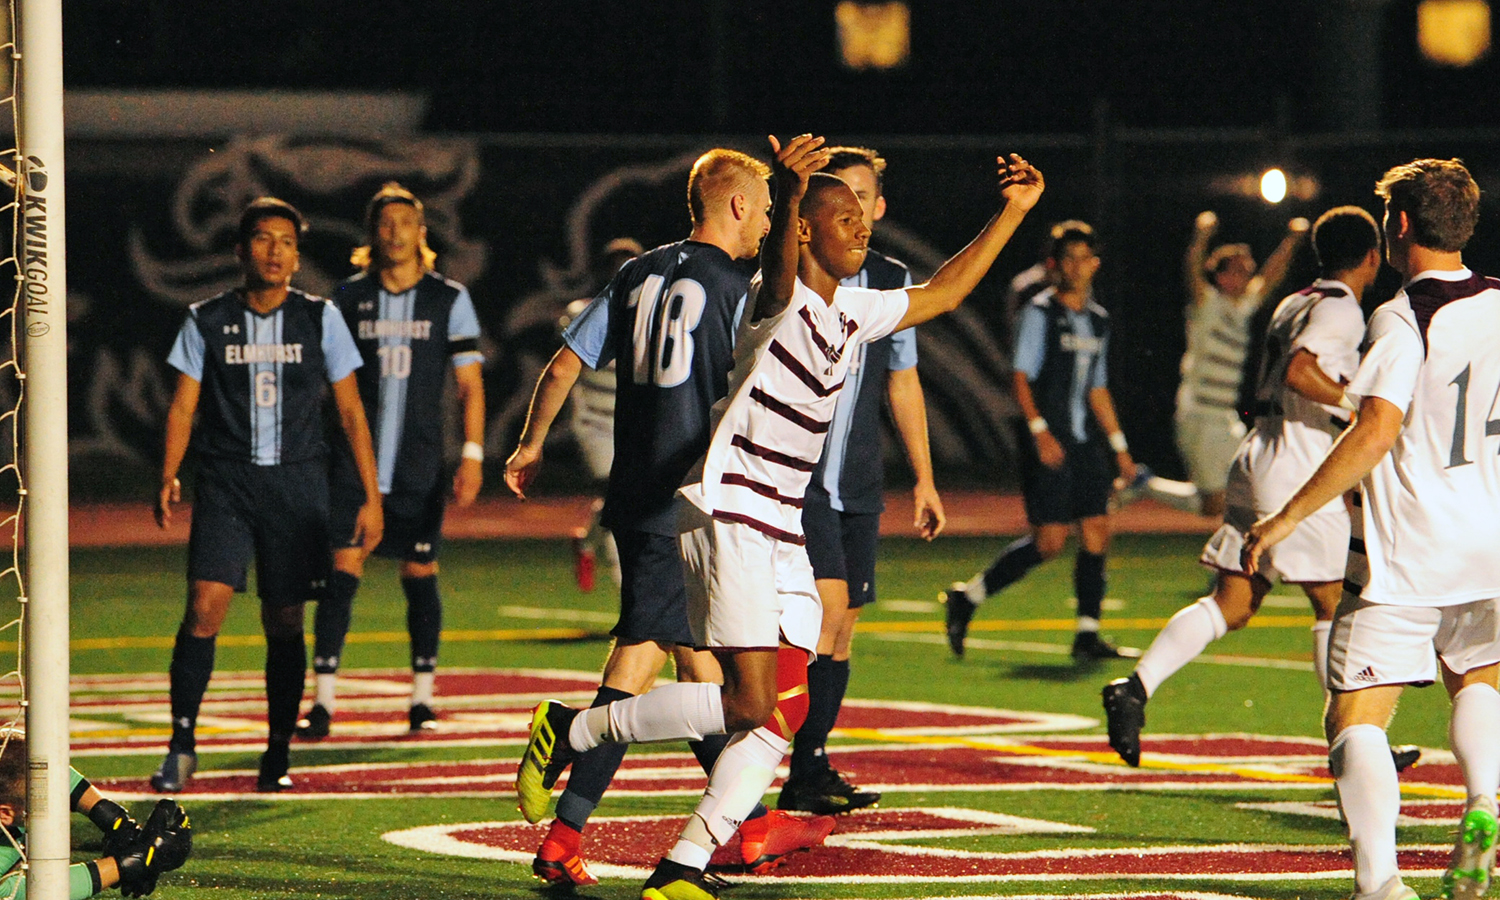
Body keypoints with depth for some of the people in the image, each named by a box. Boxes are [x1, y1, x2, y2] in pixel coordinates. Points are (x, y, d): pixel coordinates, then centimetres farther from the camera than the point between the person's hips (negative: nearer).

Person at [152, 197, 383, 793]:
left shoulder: (320, 319, 5)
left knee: (285, 621, 3)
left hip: (297, 483, 1)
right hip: (226, 481, -1)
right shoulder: (206, 321, 4)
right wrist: (168, 479, -11)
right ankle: (181, 747, -8)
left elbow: (350, 412, 8)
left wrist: (371, 497, 4)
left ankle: (278, 754, 15)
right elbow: (183, 406, 4)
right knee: (205, 605, -15)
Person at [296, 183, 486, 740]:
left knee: (420, 574, 3)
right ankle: (322, 703, -8)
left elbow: (470, 384, 2)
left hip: (420, 463, 0)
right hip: (356, 458, 0)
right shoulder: (348, 298, 6)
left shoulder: (450, 300, 3)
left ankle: (422, 698, 16)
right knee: (342, 571, -8)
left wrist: (473, 456, -7)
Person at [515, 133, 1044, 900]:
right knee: (750, 702, -15)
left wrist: (1012, 213, 26)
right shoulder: (778, 299, -11)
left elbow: (941, 294, 30)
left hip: (782, 534, 9)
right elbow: (779, 273, -36)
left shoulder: (854, 313, 16)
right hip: (727, 515, -9)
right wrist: (789, 197, -58)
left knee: (786, 711, 2)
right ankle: (571, 731, 0)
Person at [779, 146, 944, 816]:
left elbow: (903, 383, 19)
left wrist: (924, 479, 19)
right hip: (799, 477, -6)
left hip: (859, 484, 6)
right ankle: (809, 774, -14)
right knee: (827, 608, -17)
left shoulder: (892, 282, 10)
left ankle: (807, 777, 11)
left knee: (842, 627, 6)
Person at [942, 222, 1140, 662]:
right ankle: (967, 597, 4)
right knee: (1050, 539, -10)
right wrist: (1040, 431, -22)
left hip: (1087, 443, 7)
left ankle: (1087, 633, 2)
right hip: (1050, 443, -7)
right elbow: (1021, 378, -10)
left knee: (1097, 532, -2)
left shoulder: (1097, 319, 16)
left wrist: (1119, 447, 21)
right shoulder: (1040, 311, -5)